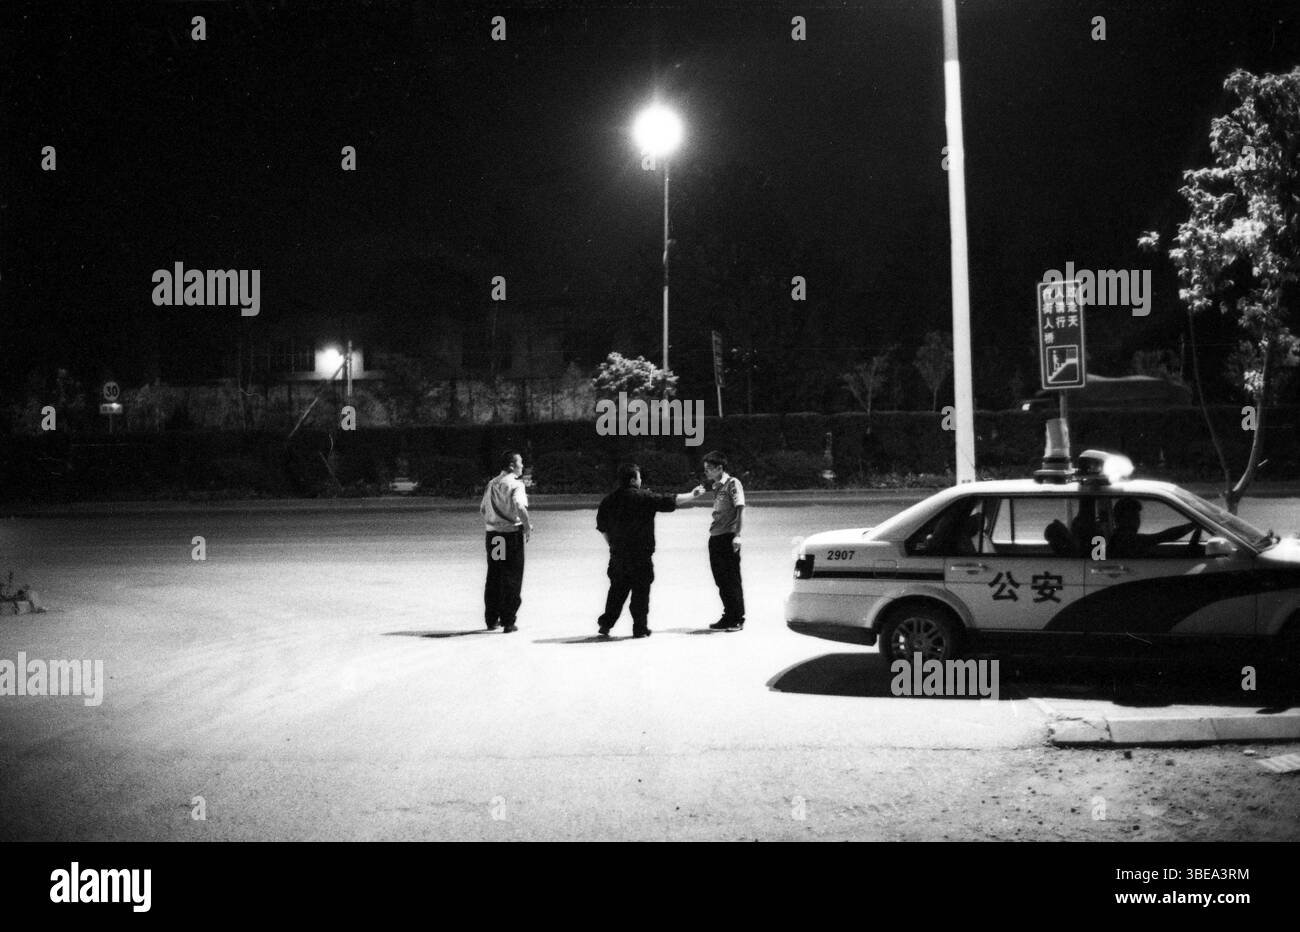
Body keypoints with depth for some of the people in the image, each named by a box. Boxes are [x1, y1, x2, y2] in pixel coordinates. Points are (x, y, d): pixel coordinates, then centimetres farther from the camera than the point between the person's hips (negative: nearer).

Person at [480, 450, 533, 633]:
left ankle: (491, 619, 19)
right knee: (512, 579, 1)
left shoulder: (492, 484, 11)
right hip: (512, 533, -6)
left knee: (493, 578, 13)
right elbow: (519, 507, -25)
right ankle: (508, 621, 1)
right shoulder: (515, 484, -10)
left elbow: (482, 509, 14)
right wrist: (528, 526, -14)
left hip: (493, 535, 6)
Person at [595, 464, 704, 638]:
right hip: (640, 554, -5)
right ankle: (640, 628, 5)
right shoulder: (644, 497, -10)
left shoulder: (609, 500, 6)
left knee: (617, 589, 15)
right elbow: (670, 502, -8)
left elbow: (602, 527, 11)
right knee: (641, 591, 2)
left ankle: (606, 622, 13)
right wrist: (692, 495, 4)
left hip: (617, 553, 5)